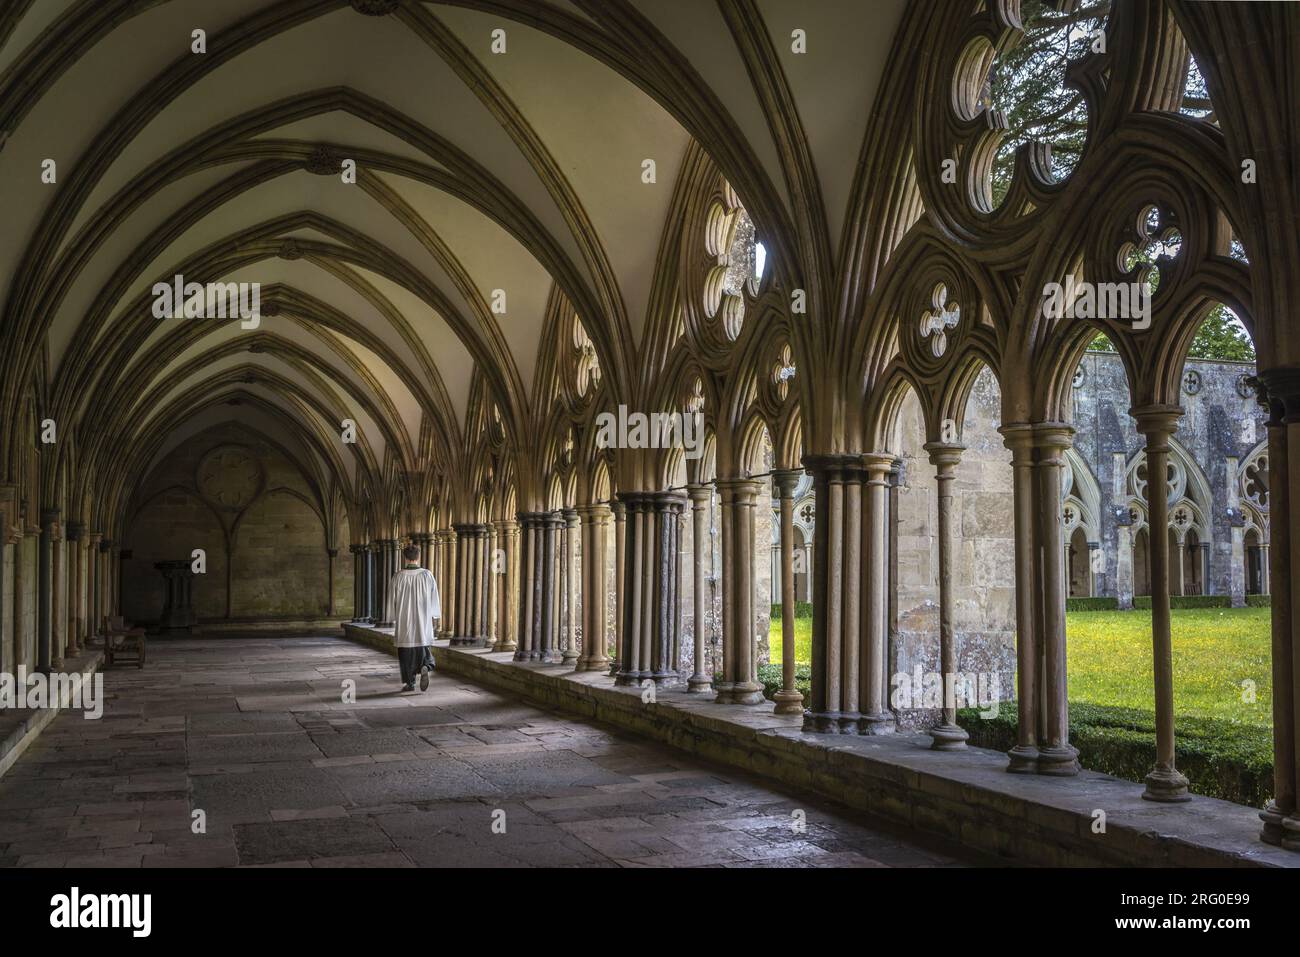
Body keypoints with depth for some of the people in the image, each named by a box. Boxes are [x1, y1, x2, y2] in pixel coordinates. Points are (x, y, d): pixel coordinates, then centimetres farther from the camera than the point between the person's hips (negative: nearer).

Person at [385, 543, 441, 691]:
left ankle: (409, 683, 12)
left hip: (404, 622, -1)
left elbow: (392, 600, -1)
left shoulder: (398, 577, -7)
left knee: (406, 651, 10)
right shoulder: (427, 575, -5)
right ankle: (425, 668, -15)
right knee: (423, 648, 13)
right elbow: (434, 598, 1)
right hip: (423, 621, 1)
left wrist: (393, 618, 10)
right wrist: (434, 616, 12)